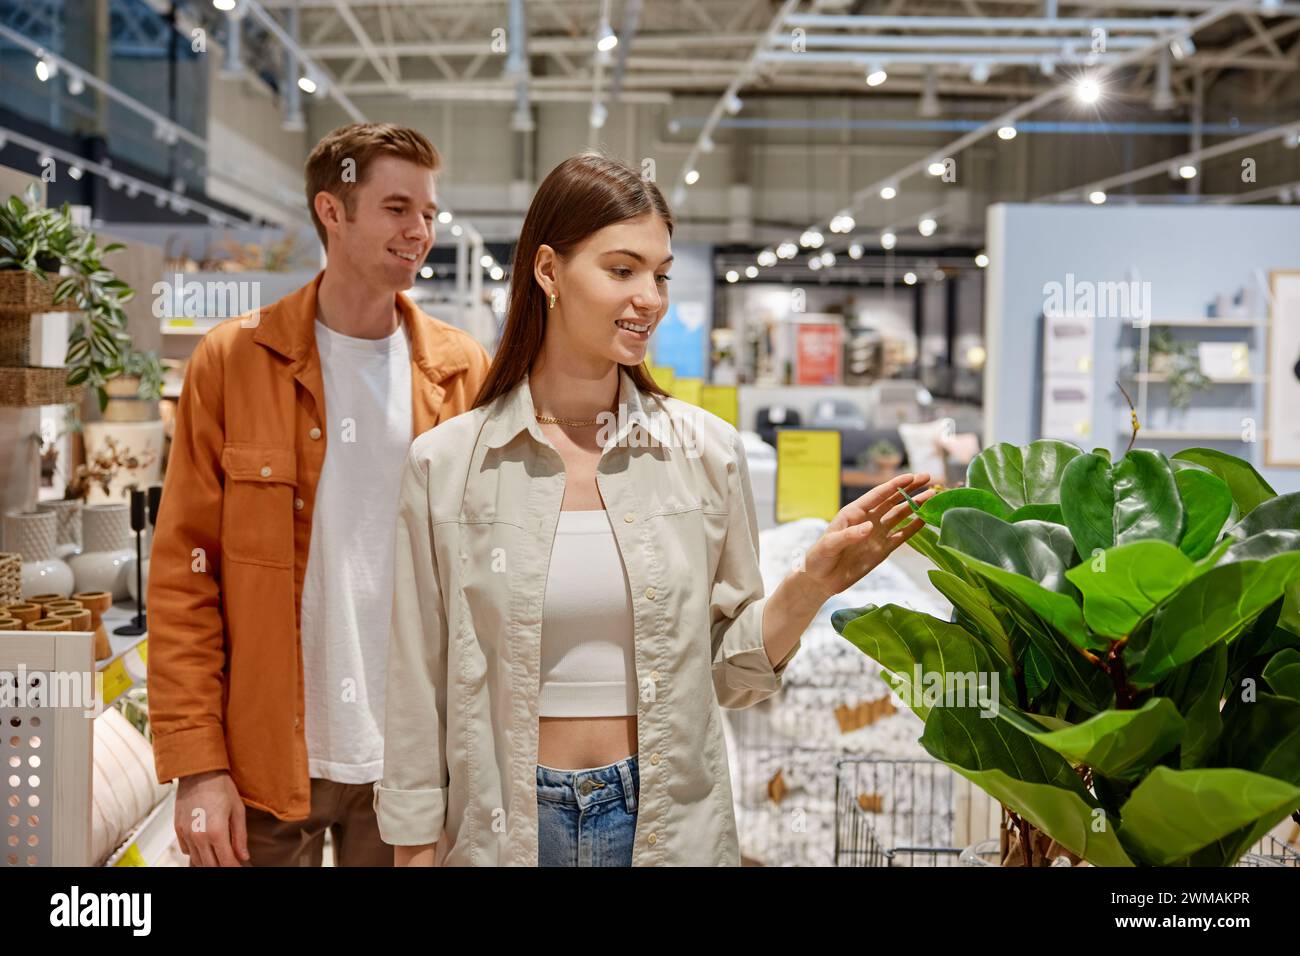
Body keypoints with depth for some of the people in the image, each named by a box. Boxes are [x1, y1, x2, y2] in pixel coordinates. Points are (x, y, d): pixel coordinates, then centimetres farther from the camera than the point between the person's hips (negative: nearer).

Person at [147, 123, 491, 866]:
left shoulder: (463, 372, 3)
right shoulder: (232, 360, -2)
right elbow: (184, 572, -3)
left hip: (413, 764, 2)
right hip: (262, 764, -1)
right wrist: (196, 763, -8)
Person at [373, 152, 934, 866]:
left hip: (672, 824, 1)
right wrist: (415, 849, 0)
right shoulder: (444, 464, -6)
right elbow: (418, 694, -1)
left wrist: (812, 582, -13)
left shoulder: (707, 451, -3)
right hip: (508, 826, -1)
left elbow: (733, 671, 2)